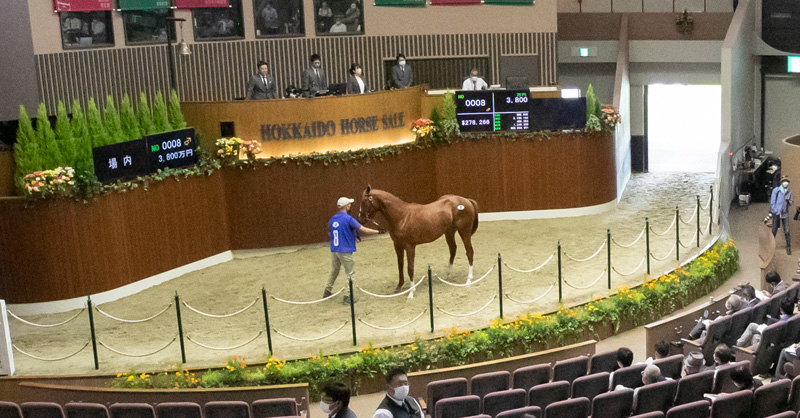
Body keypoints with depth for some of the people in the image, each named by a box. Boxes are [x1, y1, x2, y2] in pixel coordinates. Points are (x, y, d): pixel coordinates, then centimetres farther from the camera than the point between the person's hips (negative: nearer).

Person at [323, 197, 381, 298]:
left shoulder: (333, 219, 7)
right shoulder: (348, 219, -14)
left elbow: (329, 229, 27)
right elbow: (363, 230, -14)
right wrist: (378, 231, -7)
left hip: (334, 250, 7)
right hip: (345, 251, -7)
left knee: (334, 272, 20)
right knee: (350, 273, 2)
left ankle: (327, 291, 26)